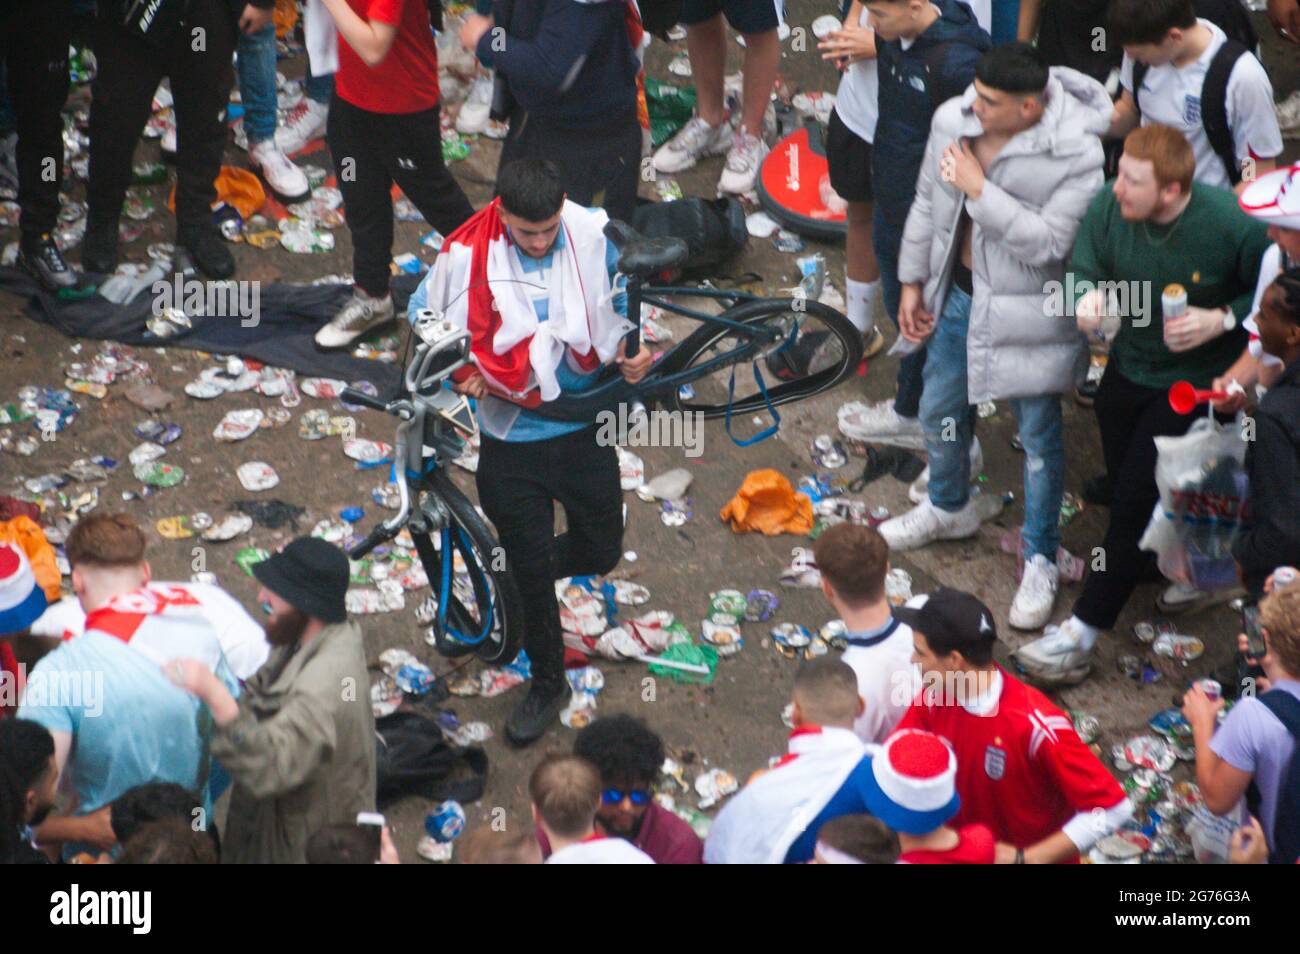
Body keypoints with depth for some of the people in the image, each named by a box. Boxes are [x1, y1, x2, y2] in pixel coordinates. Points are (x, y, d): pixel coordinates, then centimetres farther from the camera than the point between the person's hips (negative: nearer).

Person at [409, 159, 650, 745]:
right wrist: (457, 368, -14)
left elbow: (622, 295, 9)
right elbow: (422, 316, 1)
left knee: (602, 552, 14)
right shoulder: (466, 256, -17)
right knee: (529, 569, 9)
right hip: (511, 438, -2)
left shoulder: (592, 236, -12)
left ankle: (531, 565, 49)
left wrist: (632, 346, -9)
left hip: (584, 428, 2)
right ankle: (547, 685, 31)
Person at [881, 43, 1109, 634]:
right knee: (940, 412, 23)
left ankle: (1040, 561, 26)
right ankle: (948, 508, 52)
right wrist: (913, 283, 9)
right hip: (958, 296, 6)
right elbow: (926, 204, 4)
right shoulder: (952, 120, -9)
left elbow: (1048, 243, -29)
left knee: (1039, 438, 8)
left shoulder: (1078, 154, -26)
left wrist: (979, 189, -29)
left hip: (1026, 316, -6)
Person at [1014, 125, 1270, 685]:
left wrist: (1222, 320, -25)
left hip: (1197, 381, -5)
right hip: (1129, 366, 5)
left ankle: (1084, 631, -2)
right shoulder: (1108, 208, -16)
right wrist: (1088, 297, -25)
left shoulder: (1233, 226, -26)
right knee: (1123, 485, 21)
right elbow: (1085, 269, -3)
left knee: (1136, 497, -8)